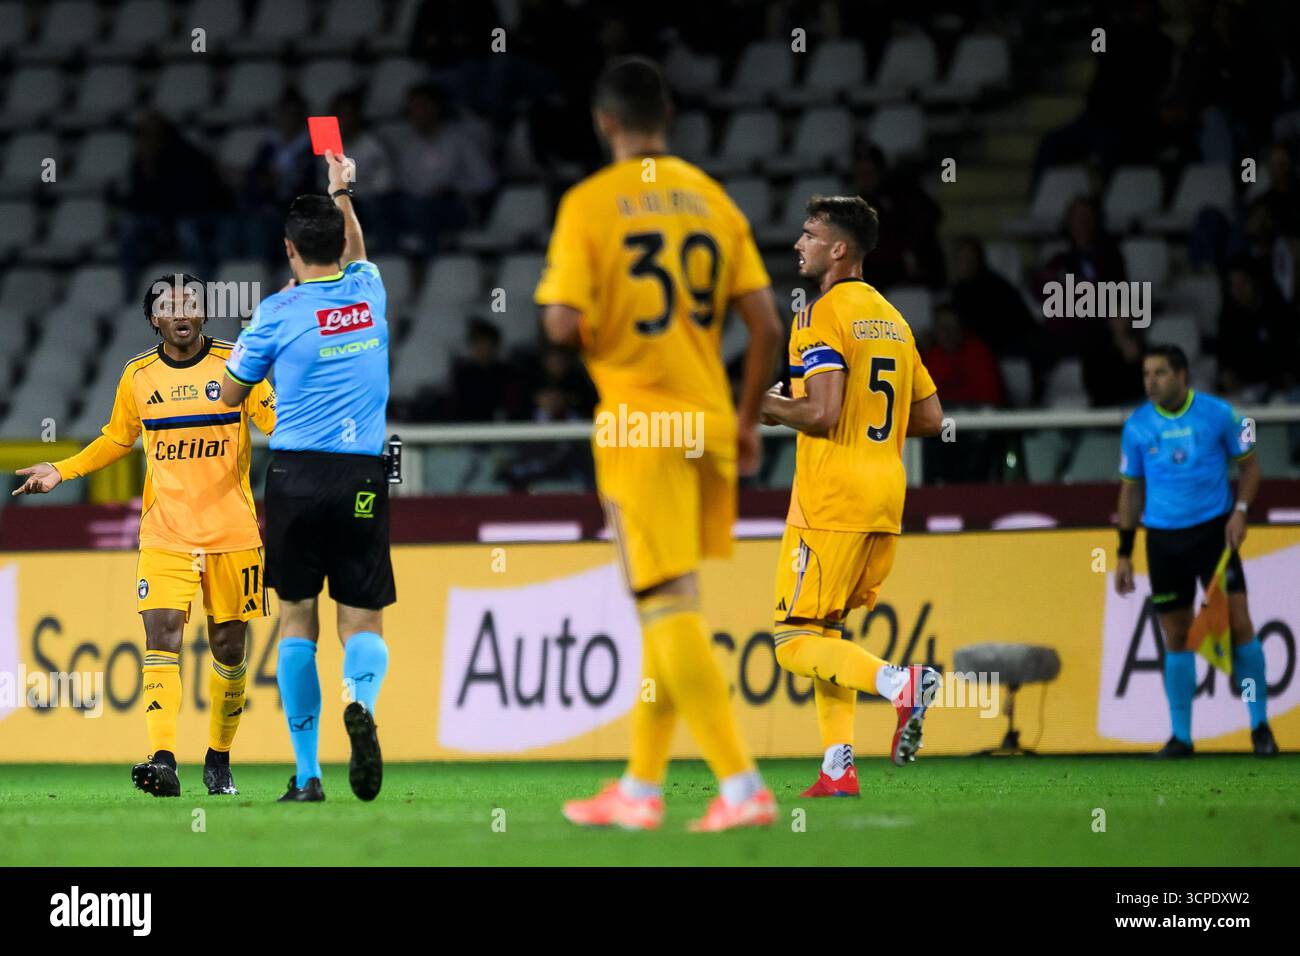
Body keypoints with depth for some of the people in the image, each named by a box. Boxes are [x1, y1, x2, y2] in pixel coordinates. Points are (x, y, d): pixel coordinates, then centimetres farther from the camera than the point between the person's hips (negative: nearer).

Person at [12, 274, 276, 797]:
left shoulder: (236, 363, 0)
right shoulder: (138, 376, 7)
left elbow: (277, 422, -2)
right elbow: (116, 439, 20)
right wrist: (61, 471, 10)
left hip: (232, 532, -1)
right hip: (164, 533, 1)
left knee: (228, 646, 5)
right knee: (161, 633, -16)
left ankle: (219, 758, 22)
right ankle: (163, 760, -26)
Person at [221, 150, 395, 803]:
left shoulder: (279, 313, -3)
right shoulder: (369, 292, 7)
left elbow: (229, 396, 10)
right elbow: (357, 253, 33)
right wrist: (342, 192, 43)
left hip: (297, 475, -2)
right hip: (362, 477, 2)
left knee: (297, 621, 7)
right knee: (363, 622, 3)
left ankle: (307, 774, 2)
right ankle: (361, 701, -32)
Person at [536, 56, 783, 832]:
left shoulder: (590, 204, -7)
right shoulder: (712, 198, 6)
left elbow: (562, 323, -15)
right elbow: (766, 323, 3)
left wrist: (590, 336, 8)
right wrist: (748, 418, 14)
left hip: (637, 420, -5)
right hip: (707, 416, 5)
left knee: (670, 606, -5)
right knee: (671, 606, 14)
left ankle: (742, 786, -13)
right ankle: (641, 789, 21)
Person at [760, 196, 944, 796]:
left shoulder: (823, 314, -11)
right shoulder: (892, 318, 15)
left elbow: (822, 412, -21)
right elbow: (930, 418, 17)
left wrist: (765, 404, -4)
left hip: (830, 500, -8)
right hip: (885, 500, 8)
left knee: (794, 644, -5)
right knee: (825, 630, 18)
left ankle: (898, 683, -27)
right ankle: (838, 767, 10)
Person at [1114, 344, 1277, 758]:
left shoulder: (1218, 413, -5)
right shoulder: (1137, 426, 1)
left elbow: (1248, 463, 6)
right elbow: (1131, 489, 10)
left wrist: (1240, 510, -10)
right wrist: (1124, 553, 8)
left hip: (1213, 531, -2)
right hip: (1163, 538, 2)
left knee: (1239, 623, -10)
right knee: (1176, 637, 4)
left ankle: (1260, 725, 1)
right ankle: (1181, 736, 11)